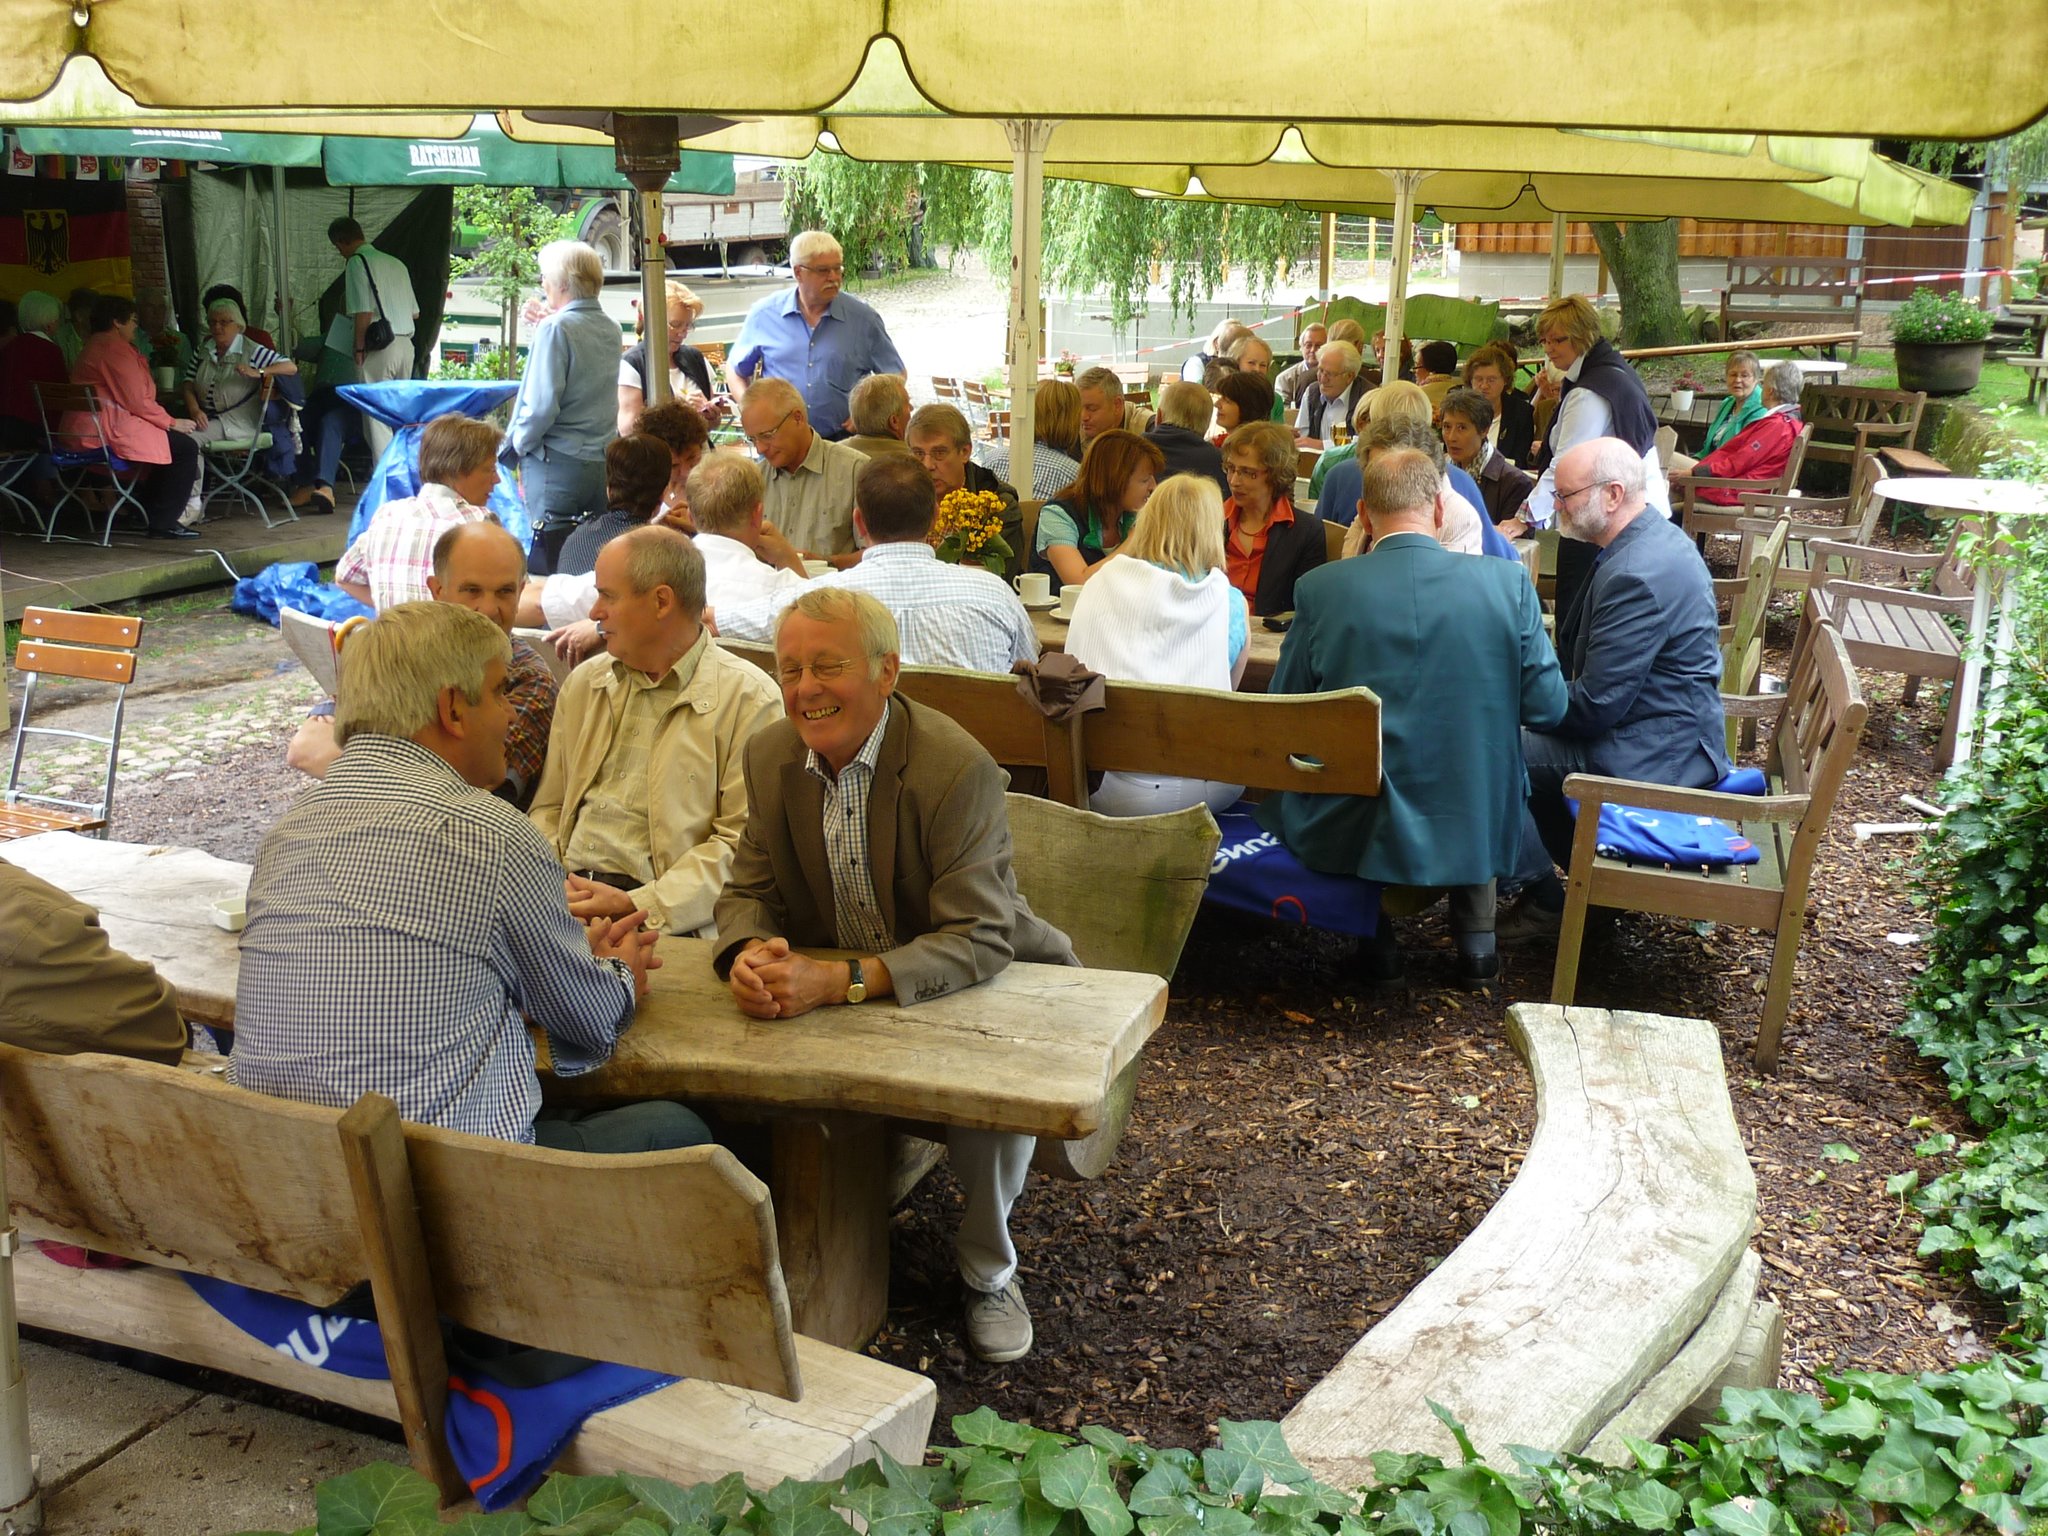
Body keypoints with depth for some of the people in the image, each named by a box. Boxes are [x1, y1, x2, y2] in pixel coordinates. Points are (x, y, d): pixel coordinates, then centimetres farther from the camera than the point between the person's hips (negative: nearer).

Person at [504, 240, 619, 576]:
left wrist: (516, 445, -3)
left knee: (548, 565, -2)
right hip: (601, 464, 7)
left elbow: (542, 405, -18)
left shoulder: (556, 328, -12)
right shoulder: (611, 329, 10)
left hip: (556, 465, -7)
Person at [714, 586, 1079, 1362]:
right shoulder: (772, 755, -3)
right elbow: (749, 890, 2)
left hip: (969, 990, -5)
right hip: (825, 998, 5)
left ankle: (989, 1272, -1)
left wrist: (841, 981, -41)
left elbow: (979, 941, -29)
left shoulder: (958, 768, -24)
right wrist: (748, 954, -24)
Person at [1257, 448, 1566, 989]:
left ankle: (1377, 938, 25)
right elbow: (1546, 708, -2)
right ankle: (1476, 938, 28)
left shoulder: (1320, 588, -10)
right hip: (1475, 829, 1)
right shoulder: (1508, 583, -8)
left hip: (1351, 830, -1)